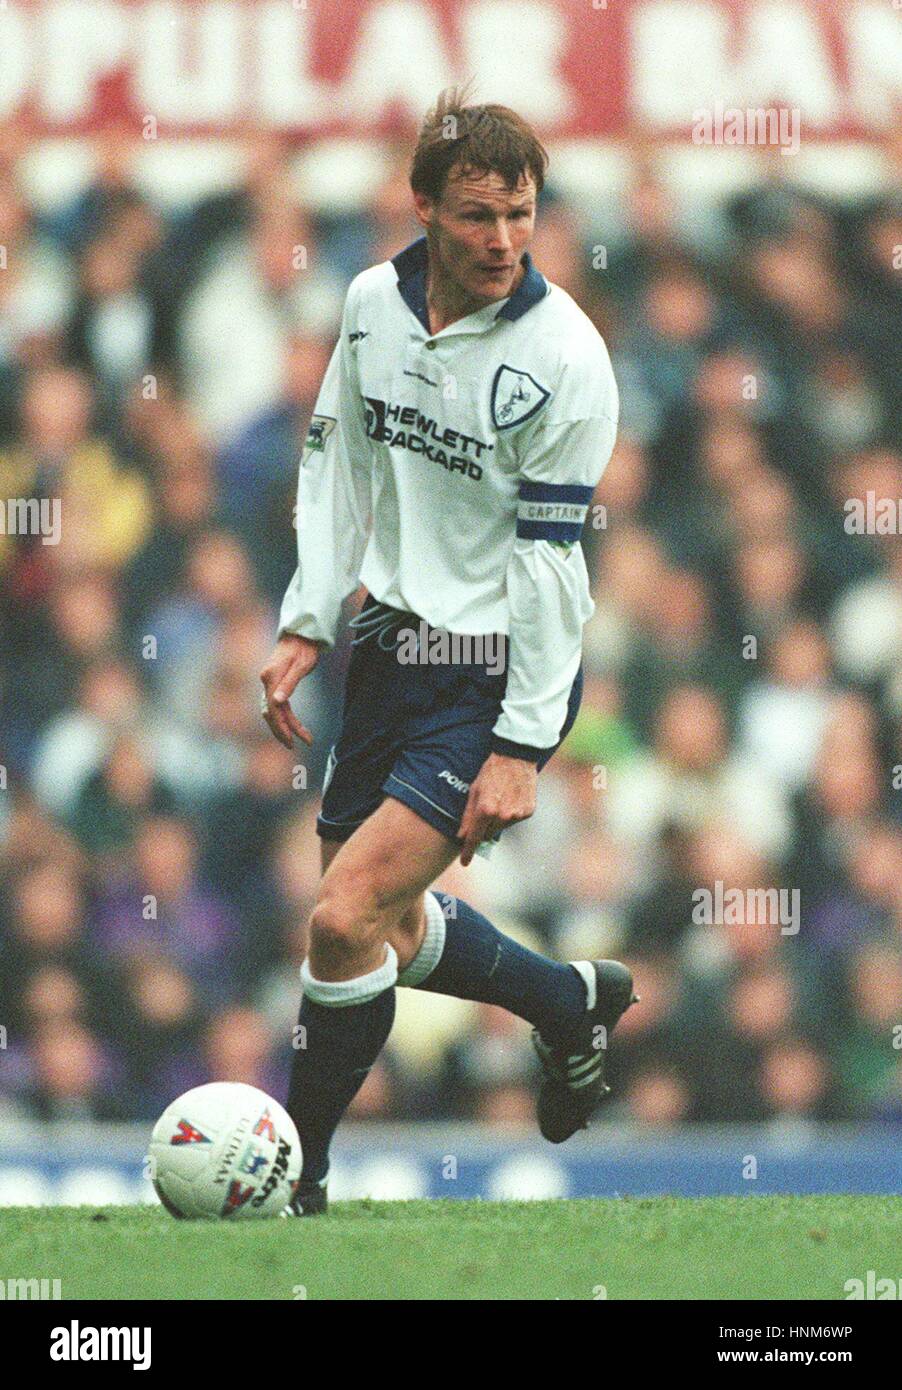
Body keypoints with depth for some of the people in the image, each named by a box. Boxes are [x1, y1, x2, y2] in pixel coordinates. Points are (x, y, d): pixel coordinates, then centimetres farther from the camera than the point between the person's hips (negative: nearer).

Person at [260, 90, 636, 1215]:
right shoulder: (374, 300, -1)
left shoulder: (565, 357, -19)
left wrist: (519, 748, -18)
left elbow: (550, 556, -18)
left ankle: (295, 1176, 2)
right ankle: (573, 1005, 43)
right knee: (384, 926, 17)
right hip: (393, 645, 7)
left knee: (347, 918, -16)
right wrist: (306, 624, 5)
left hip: (497, 671, -7)